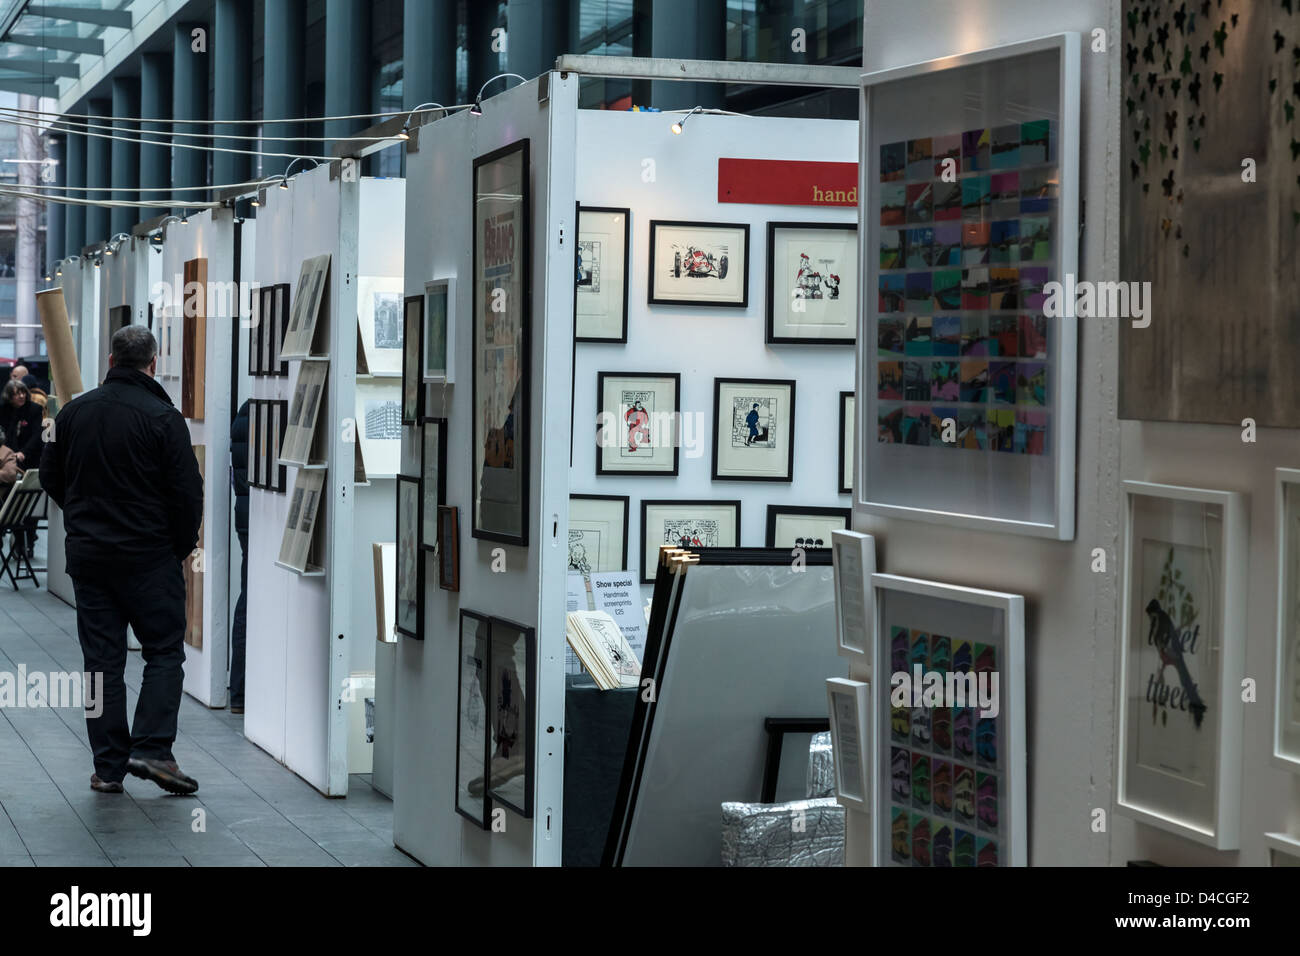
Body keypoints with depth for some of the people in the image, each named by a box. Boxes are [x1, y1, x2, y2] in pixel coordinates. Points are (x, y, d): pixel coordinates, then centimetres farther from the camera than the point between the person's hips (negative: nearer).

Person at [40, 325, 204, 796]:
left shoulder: (74, 412, 5)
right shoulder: (162, 417, -11)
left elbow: (50, 478, 15)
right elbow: (187, 491, -12)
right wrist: (182, 545, 3)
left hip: (87, 556, 4)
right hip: (150, 557, -4)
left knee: (102, 659, 7)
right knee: (165, 651, 4)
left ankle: (108, 766, 7)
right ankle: (152, 749, -10)